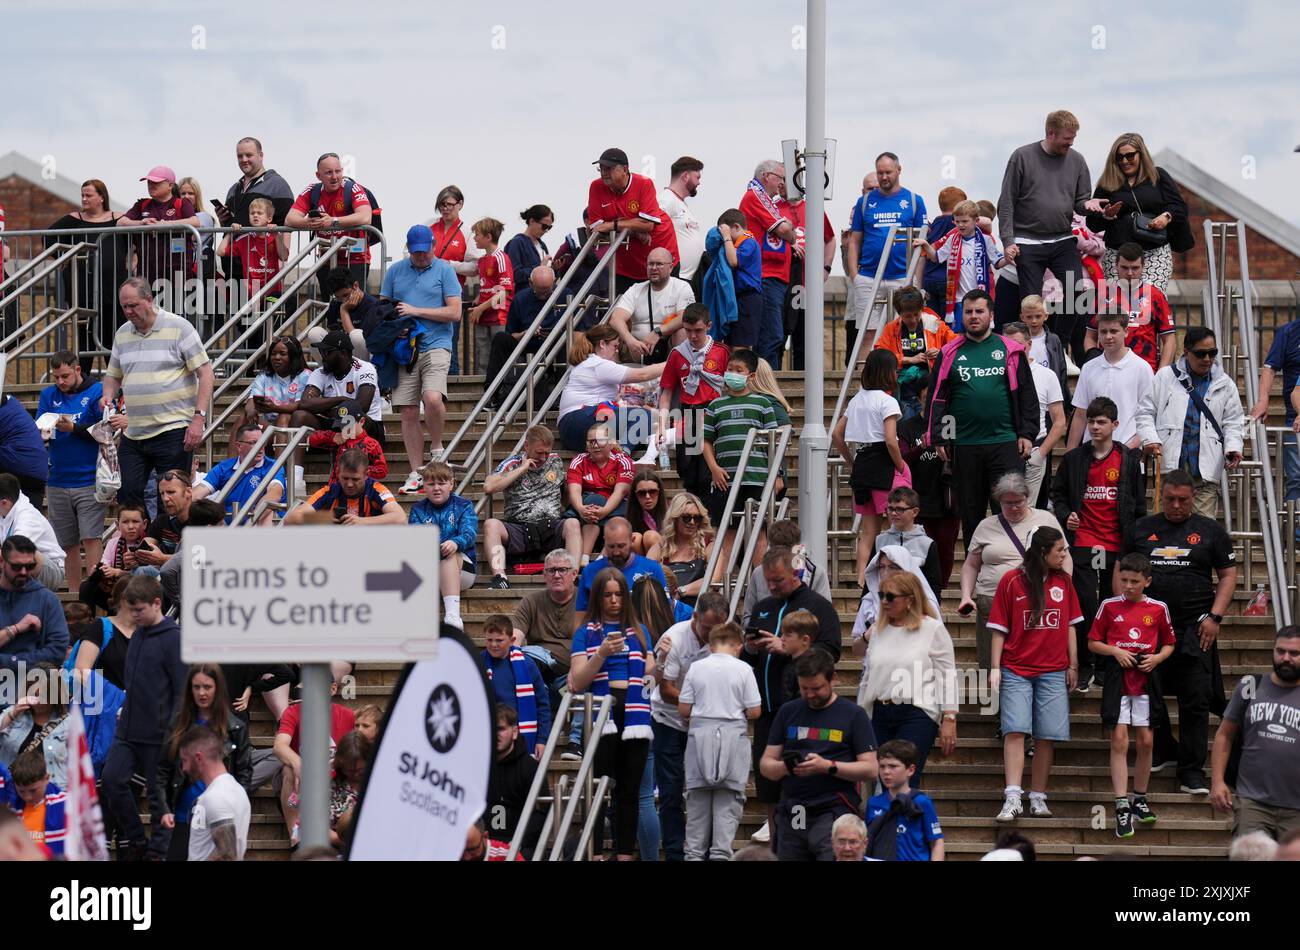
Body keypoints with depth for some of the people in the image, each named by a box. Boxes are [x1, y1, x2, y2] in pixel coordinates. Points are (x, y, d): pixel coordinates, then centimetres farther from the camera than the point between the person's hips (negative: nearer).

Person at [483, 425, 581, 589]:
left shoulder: (556, 461, 17)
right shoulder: (512, 465, 7)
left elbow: (565, 490, 33)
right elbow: (488, 487, -11)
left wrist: (563, 508, 12)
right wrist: (522, 469, -6)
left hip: (551, 527, 1)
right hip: (518, 528, -1)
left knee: (573, 524, -31)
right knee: (491, 525, -30)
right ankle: (500, 578, -43)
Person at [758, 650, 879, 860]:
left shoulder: (853, 714, 4)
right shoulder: (788, 712, 15)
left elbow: (870, 770, -1)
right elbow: (765, 764, 14)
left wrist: (828, 766, -15)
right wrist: (784, 767, -10)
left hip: (833, 811, -4)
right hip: (792, 815, 4)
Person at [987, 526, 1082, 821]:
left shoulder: (1063, 581, 10)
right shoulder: (1011, 581, 0)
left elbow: (1070, 626, 14)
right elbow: (999, 628, 2)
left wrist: (1073, 666, 11)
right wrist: (995, 668, -3)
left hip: (1053, 672, 3)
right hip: (1016, 671, -3)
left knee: (1047, 736, -1)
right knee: (1015, 730, -14)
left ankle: (1038, 798, 7)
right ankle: (1013, 799, -19)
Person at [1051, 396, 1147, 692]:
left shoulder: (1129, 459, 4)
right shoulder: (1074, 459, 6)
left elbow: (1139, 504, 8)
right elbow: (1058, 493, 17)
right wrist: (1065, 515, -4)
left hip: (1117, 545, 0)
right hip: (1082, 543, 0)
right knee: (1086, 604, -8)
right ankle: (1084, 667, 2)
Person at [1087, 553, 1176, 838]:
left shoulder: (1158, 609, 5)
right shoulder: (1109, 606, 2)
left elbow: (1168, 643, 15)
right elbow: (1093, 642, 7)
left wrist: (1157, 658, -5)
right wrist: (1116, 652, -10)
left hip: (1145, 679, 2)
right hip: (1117, 679, -2)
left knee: (1146, 742, 5)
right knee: (1119, 741, -8)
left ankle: (1140, 799, 21)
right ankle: (1122, 806, -9)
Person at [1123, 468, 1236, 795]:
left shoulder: (1209, 530, 6)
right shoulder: (1140, 529, 11)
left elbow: (1228, 574, 7)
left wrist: (1215, 616, -4)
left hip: (1194, 629, -2)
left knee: (1195, 701, -5)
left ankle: (1192, 770, 0)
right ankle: (1163, 751, 27)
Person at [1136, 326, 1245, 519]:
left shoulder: (1225, 384, 13)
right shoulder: (1166, 377, 8)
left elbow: (1233, 422, 15)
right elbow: (1145, 411, 9)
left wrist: (1233, 447, -4)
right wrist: (1150, 439, -7)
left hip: (1206, 469, 1)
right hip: (1170, 463, -1)